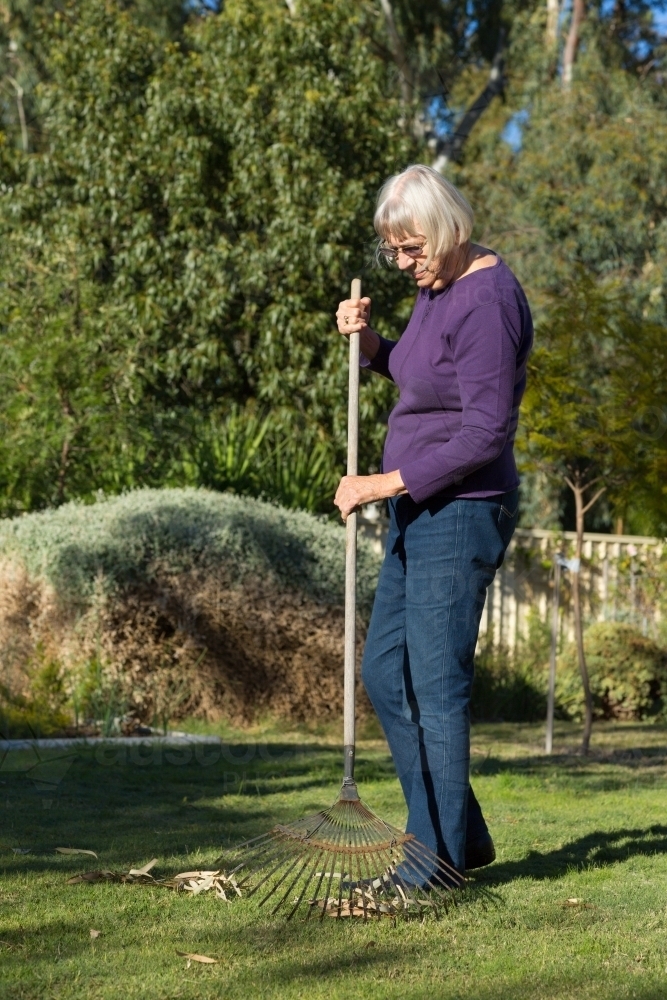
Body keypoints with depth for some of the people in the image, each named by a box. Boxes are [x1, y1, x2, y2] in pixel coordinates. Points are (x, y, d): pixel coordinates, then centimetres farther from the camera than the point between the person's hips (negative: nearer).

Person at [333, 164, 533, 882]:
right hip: (418, 510, 10)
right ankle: (463, 837, 22)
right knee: (384, 673, 13)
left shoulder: (487, 299, -19)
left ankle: (437, 858, 4)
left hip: (461, 512, -10)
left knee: (436, 687, -6)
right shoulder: (436, 285, 10)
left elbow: (485, 434, -23)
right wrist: (369, 342, 7)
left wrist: (387, 483, -21)